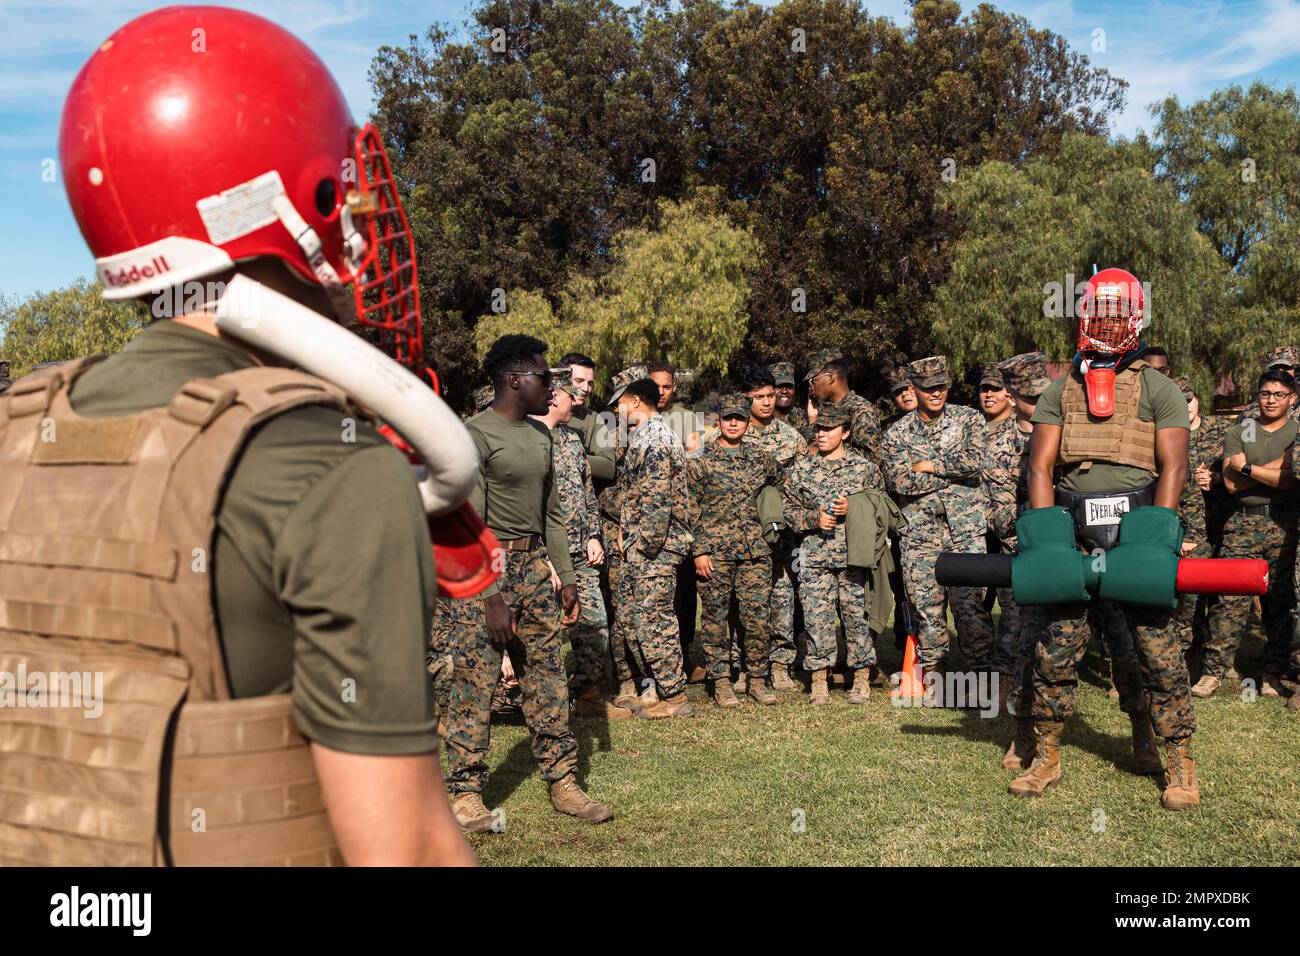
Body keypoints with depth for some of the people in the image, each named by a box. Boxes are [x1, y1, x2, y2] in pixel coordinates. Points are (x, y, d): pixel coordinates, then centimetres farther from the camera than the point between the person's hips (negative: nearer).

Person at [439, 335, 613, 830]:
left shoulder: (540, 434, 13)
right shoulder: (475, 435, -11)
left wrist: (566, 578, 13)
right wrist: (492, 598, -19)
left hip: (533, 562, 7)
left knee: (548, 674, 8)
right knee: (474, 681, -3)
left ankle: (562, 781, 16)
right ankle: (466, 793, 6)